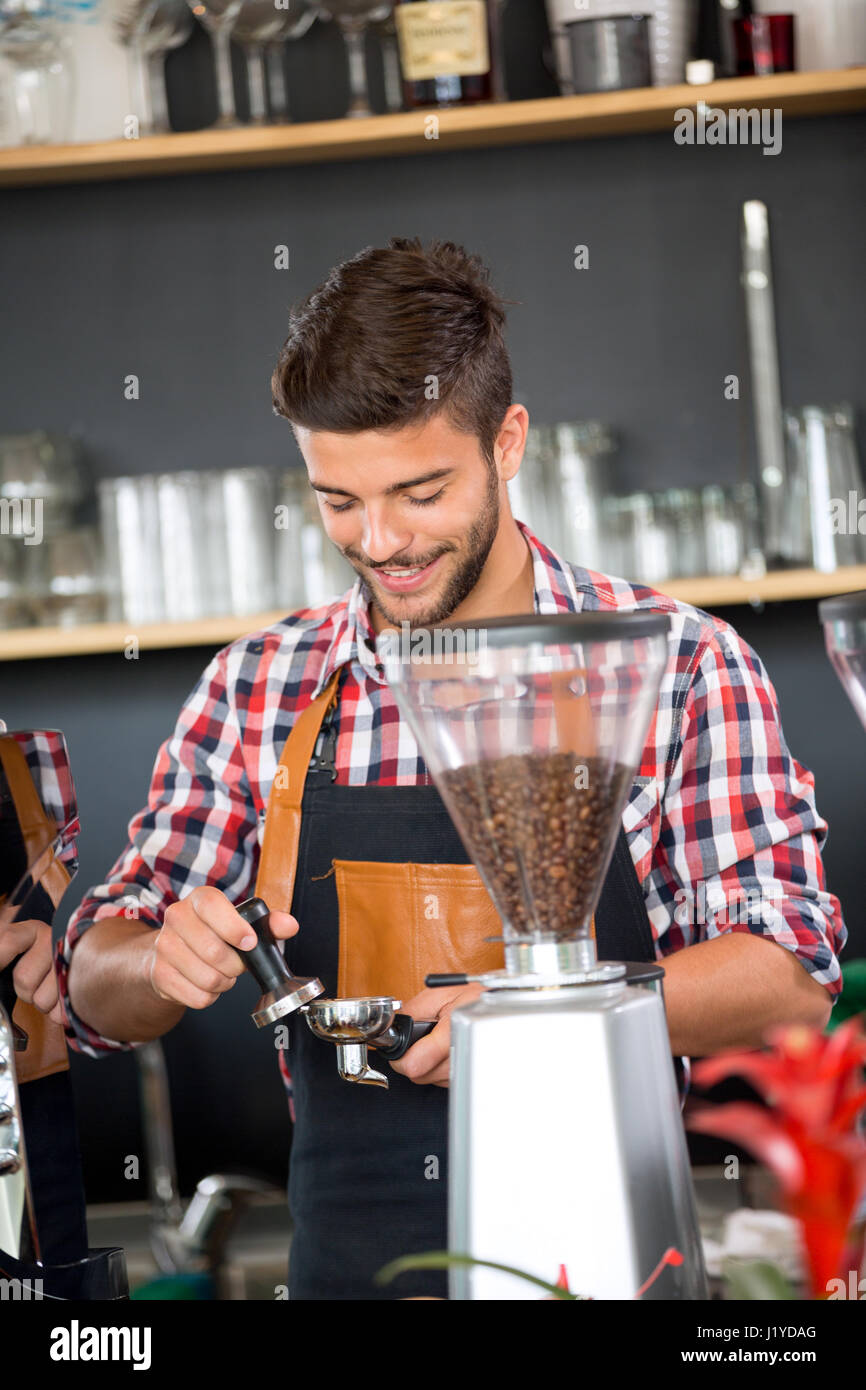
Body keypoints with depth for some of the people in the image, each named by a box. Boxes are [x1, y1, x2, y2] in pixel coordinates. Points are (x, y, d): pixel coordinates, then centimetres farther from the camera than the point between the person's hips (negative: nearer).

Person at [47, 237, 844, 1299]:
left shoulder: (677, 666, 1)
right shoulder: (254, 691, 10)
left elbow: (787, 979, -3)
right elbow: (94, 995, 15)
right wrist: (161, 962, -8)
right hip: (345, 1263, 5)